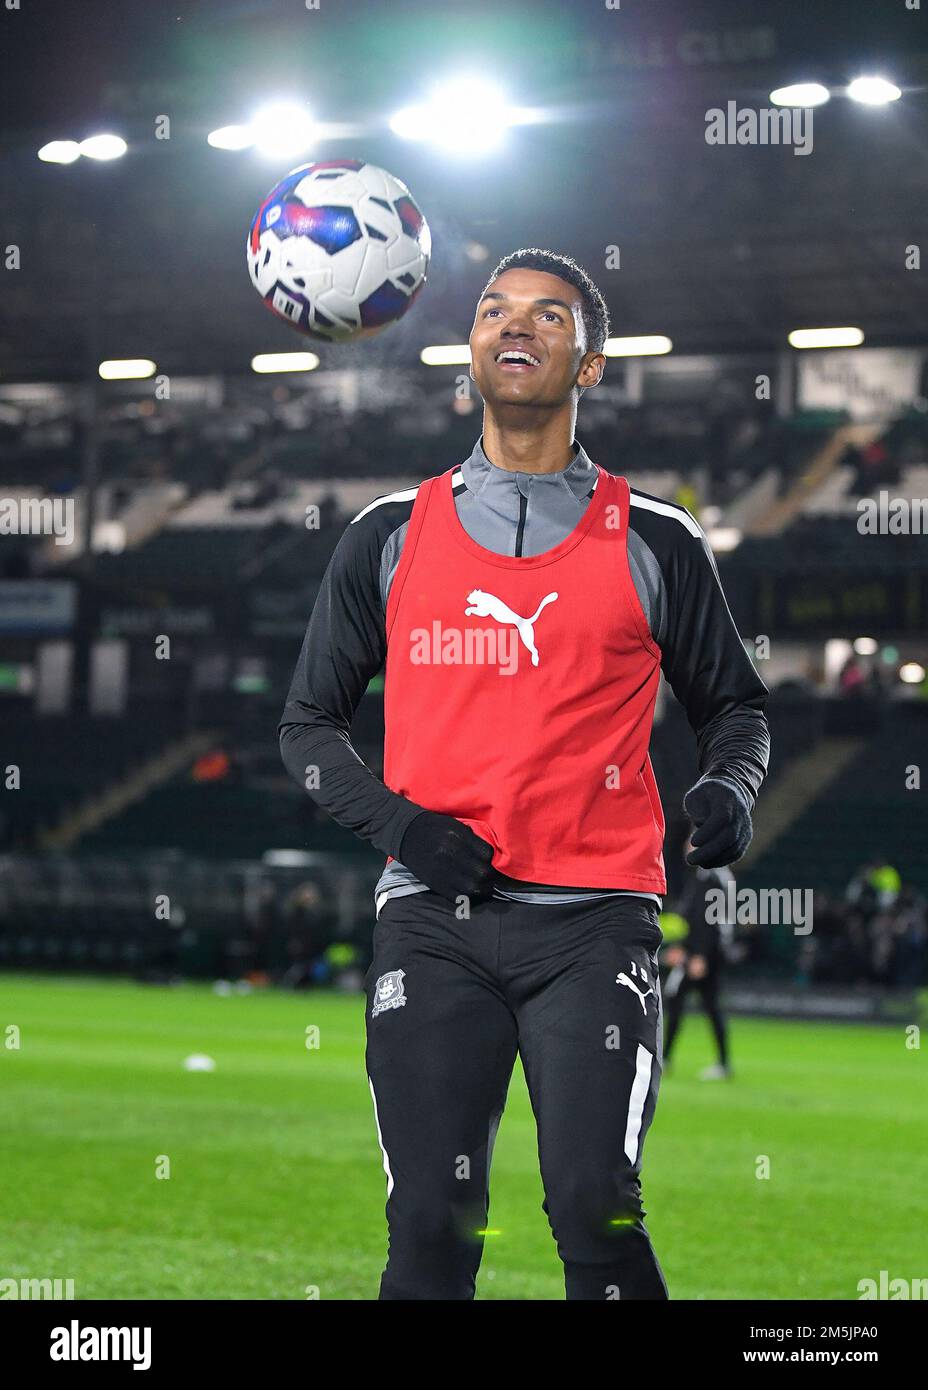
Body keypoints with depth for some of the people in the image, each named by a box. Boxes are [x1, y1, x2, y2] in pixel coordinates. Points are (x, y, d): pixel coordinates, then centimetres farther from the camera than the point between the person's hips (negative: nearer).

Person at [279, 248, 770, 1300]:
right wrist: (395, 822, -2)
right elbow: (308, 720, 16)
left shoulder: (654, 542, 9)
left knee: (592, 1205, -15)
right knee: (430, 1224, -3)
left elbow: (733, 706, 18)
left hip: (595, 919, -1)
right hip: (433, 922, 1)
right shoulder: (392, 535, 12)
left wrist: (727, 787, -5)